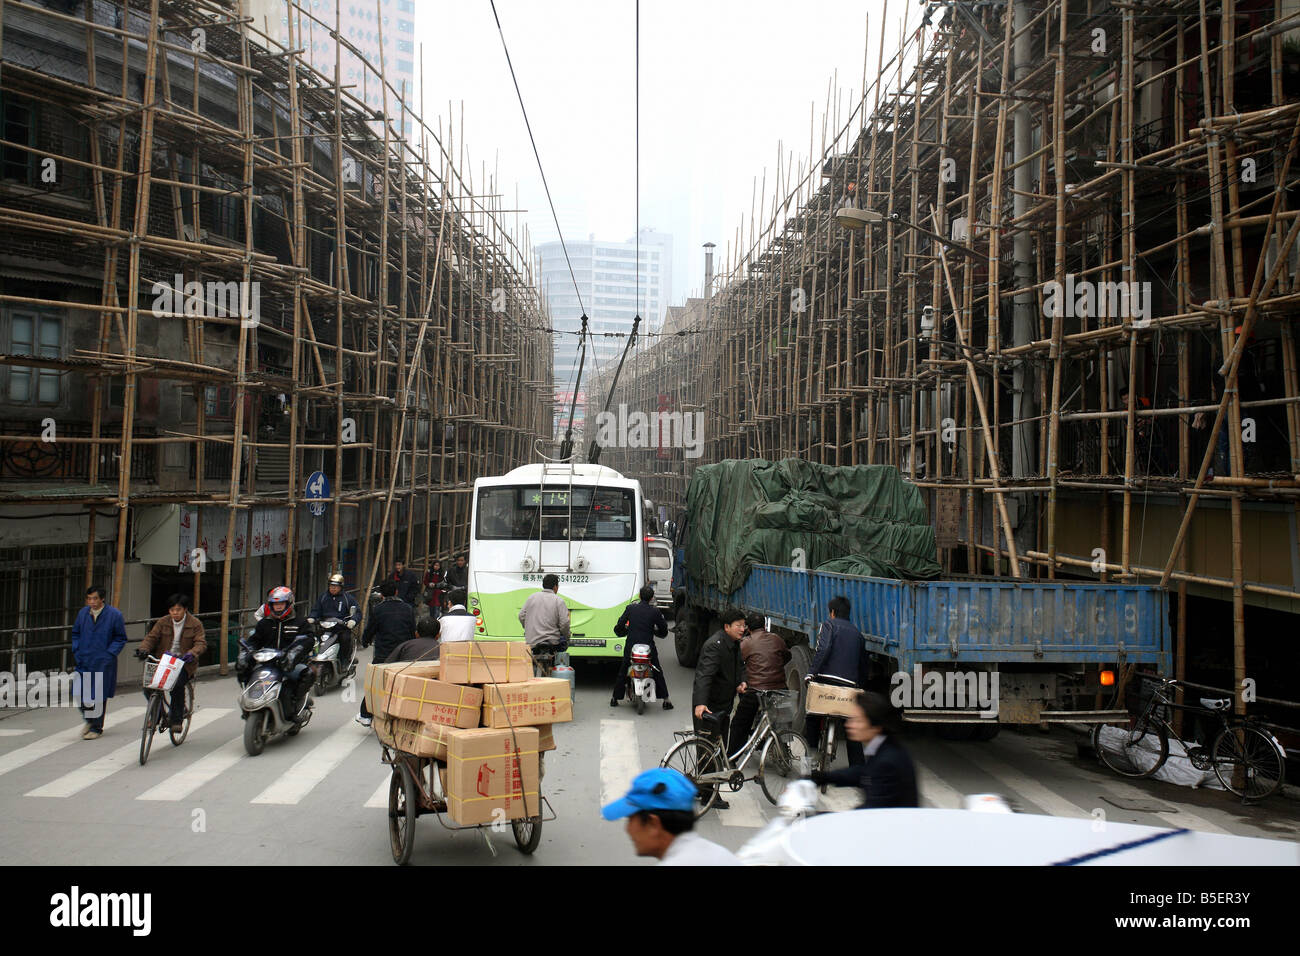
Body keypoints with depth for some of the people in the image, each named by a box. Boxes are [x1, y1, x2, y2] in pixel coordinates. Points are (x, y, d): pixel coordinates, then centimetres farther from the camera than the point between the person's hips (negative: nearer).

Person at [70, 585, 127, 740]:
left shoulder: (114, 614, -7)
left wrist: (109, 654, -11)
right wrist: (76, 651, 5)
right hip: (84, 662, 4)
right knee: (81, 695, 1)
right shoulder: (83, 613, 5)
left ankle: (96, 728, 16)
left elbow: (121, 638, -1)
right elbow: (75, 633, 19)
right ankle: (90, 721, 26)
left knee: (99, 697, 2)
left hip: (103, 663, -4)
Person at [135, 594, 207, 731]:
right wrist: (143, 649, -17)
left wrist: (192, 653, -30)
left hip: (184, 664, -4)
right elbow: (151, 637, 3)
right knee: (148, 686, -15)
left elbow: (201, 643, -9)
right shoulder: (163, 622, 7)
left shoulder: (195, 624, -2)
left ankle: (177, 720, -13)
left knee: (177, 685, -29)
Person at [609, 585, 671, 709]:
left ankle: (614, 698, 24)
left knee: (622, 673, 19)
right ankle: (666, 700, 12)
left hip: (630, 647, 1)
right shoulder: (655, 611, -4)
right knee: (658, 673, 14)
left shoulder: (630, 608, 0)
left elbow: (618, 628, 4)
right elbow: (664, 631, 4)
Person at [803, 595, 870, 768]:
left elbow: (823, 649, -14)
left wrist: (811, 672, -15)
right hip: (850, 685, 4)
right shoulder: (857, 632, 21)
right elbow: (863, 664, 22)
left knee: (812, 717, 12)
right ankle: (857, 768, 8)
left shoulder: (829, 625, 5)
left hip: (827, 679, -4)